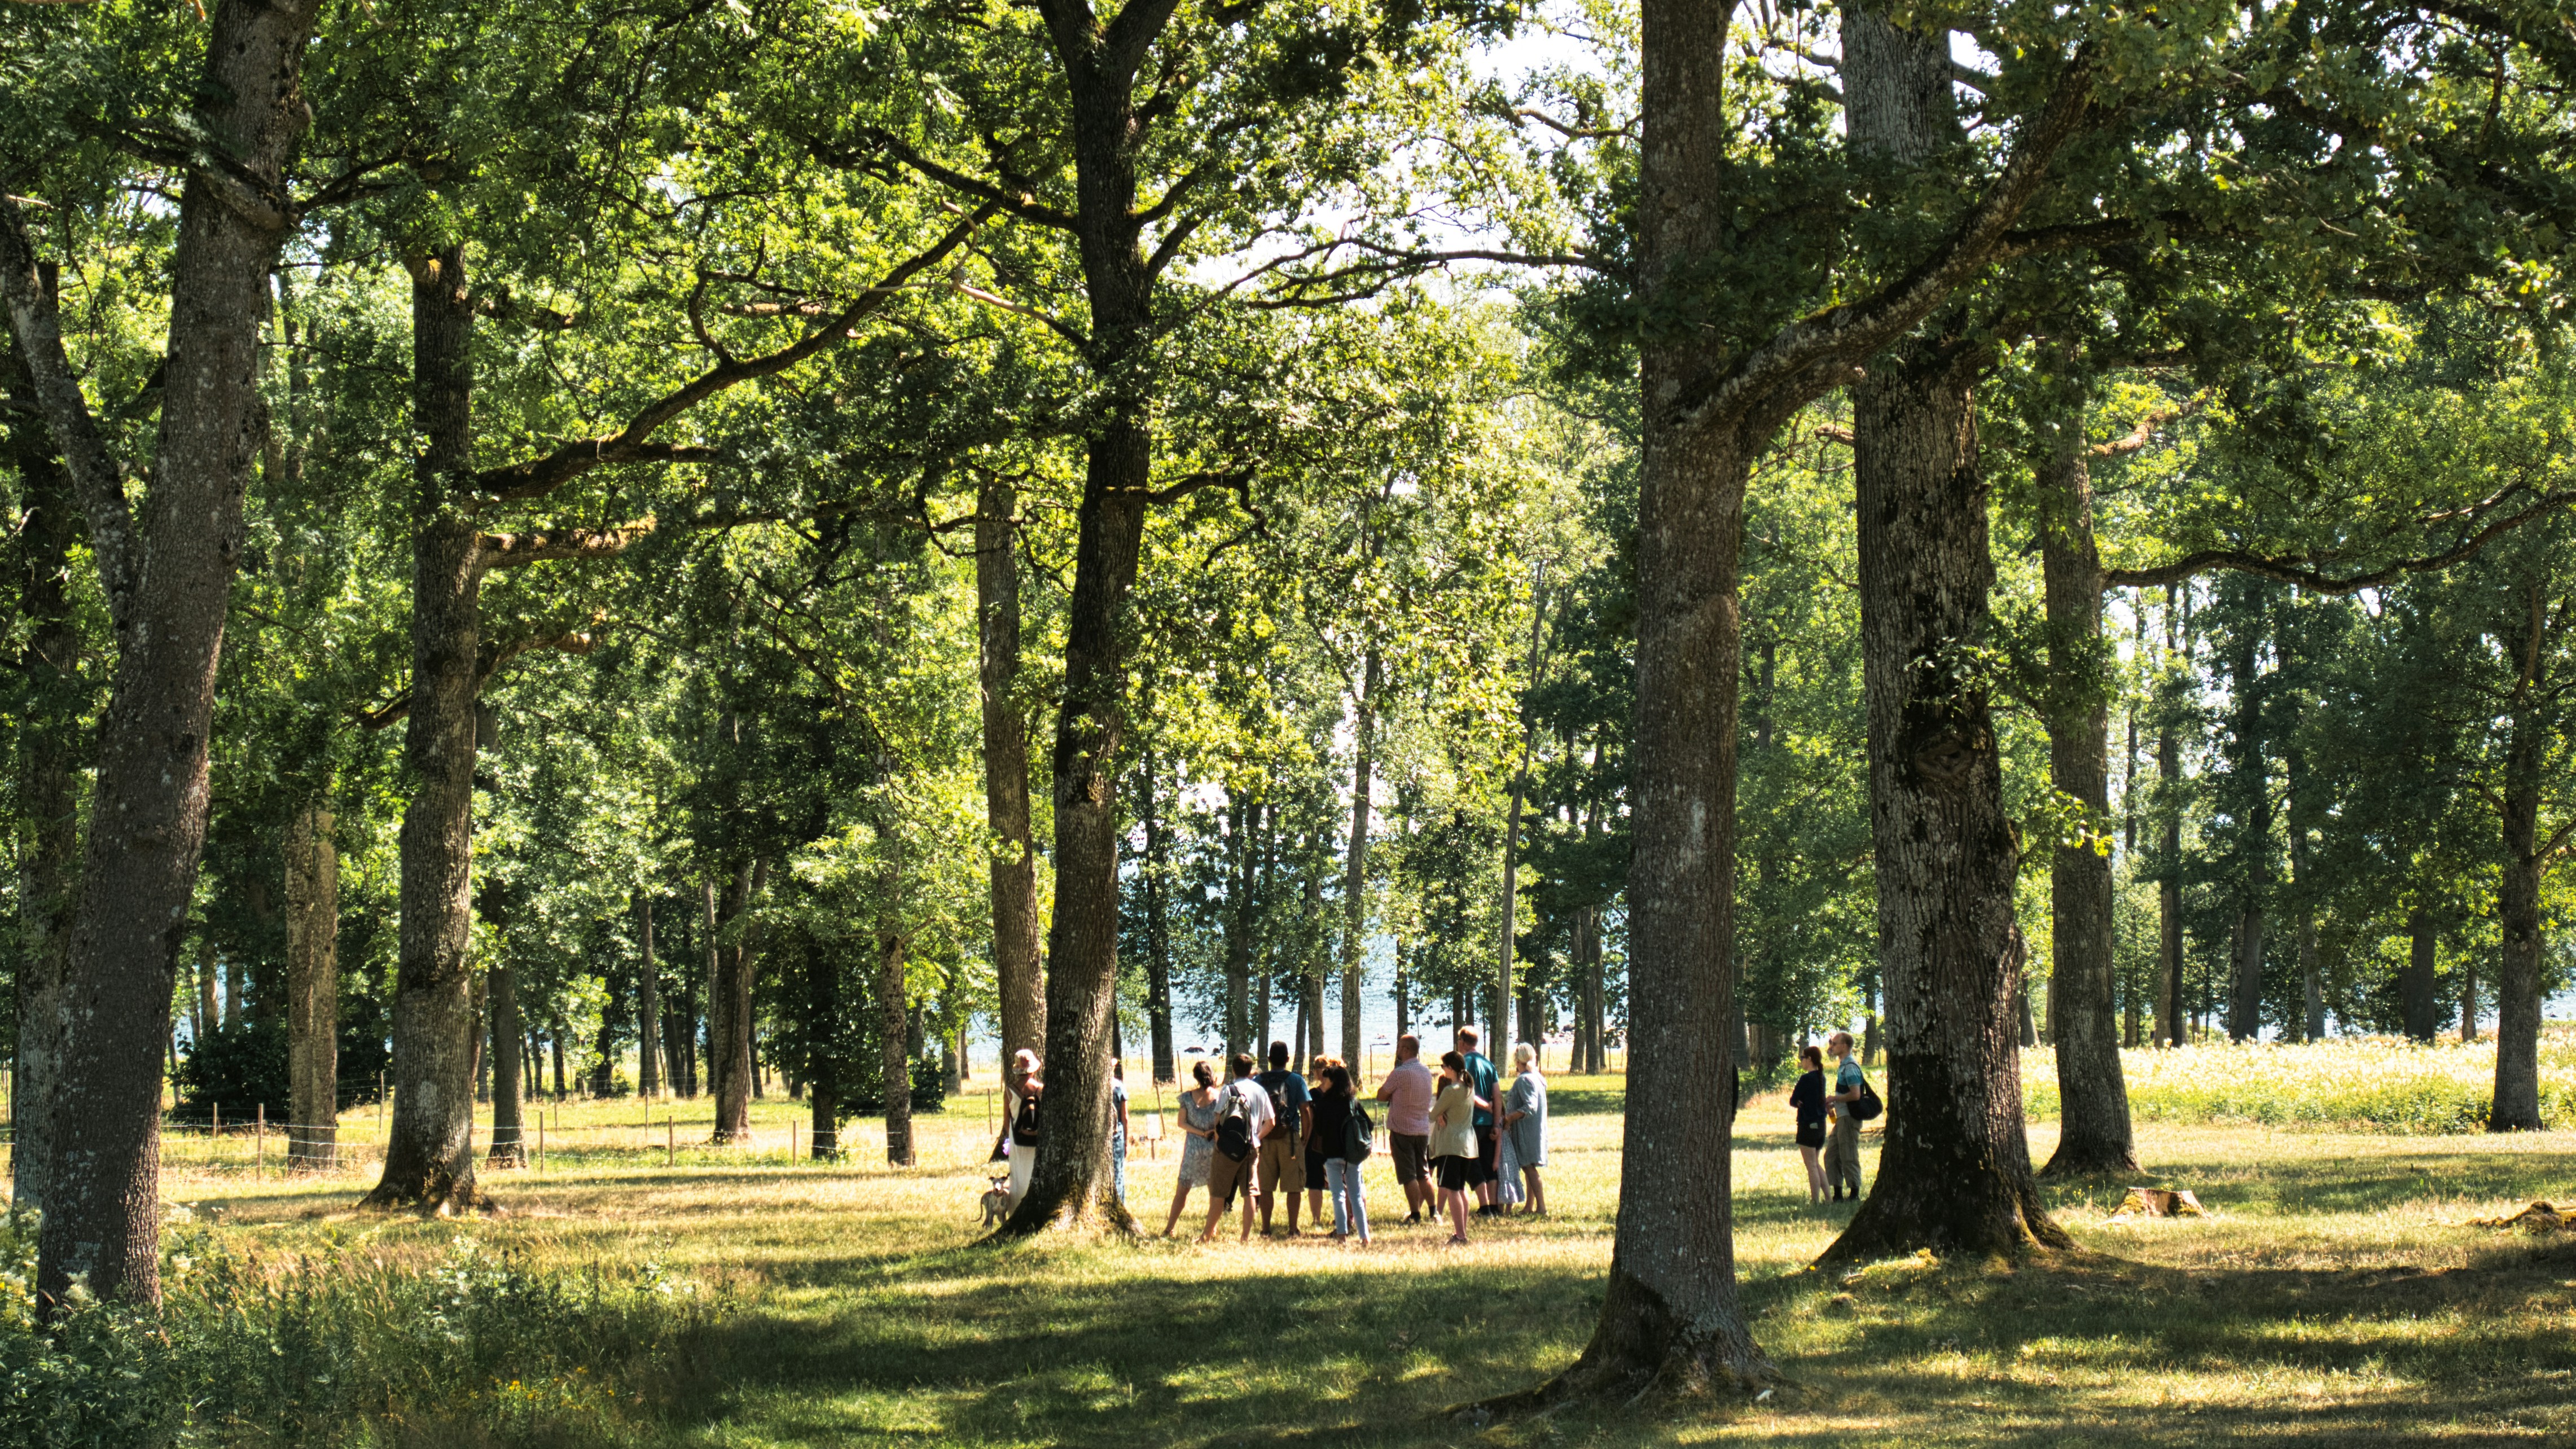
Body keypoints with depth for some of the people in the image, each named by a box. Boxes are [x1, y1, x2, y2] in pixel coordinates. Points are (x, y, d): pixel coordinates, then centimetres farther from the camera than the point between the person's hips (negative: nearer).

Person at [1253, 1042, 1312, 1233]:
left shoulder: (1258, 1081, 4)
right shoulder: (1296, 1080, -2)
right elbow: (1306, 1111, -6)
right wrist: (1306, 1138, 2)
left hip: (1264, 1138, 2)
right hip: (1290, 1137, -2)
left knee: (1266, 1187, 8)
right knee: (1293, 1186, 3)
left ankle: (1266, 1229, 8)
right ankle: (1292, 1230, 2)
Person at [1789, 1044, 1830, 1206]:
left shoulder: (1806, 1079, -16)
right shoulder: (1821, 1077, 8)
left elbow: (1793, 1101, -12)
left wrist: (1798, 1103, 6)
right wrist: (1804, 1103, 1)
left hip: (1808, 1125, -8)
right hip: (1821, 1124, 8)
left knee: (1812, 1165, -2)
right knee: (1816, 1164, 17)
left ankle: (1815, 1201, 0)